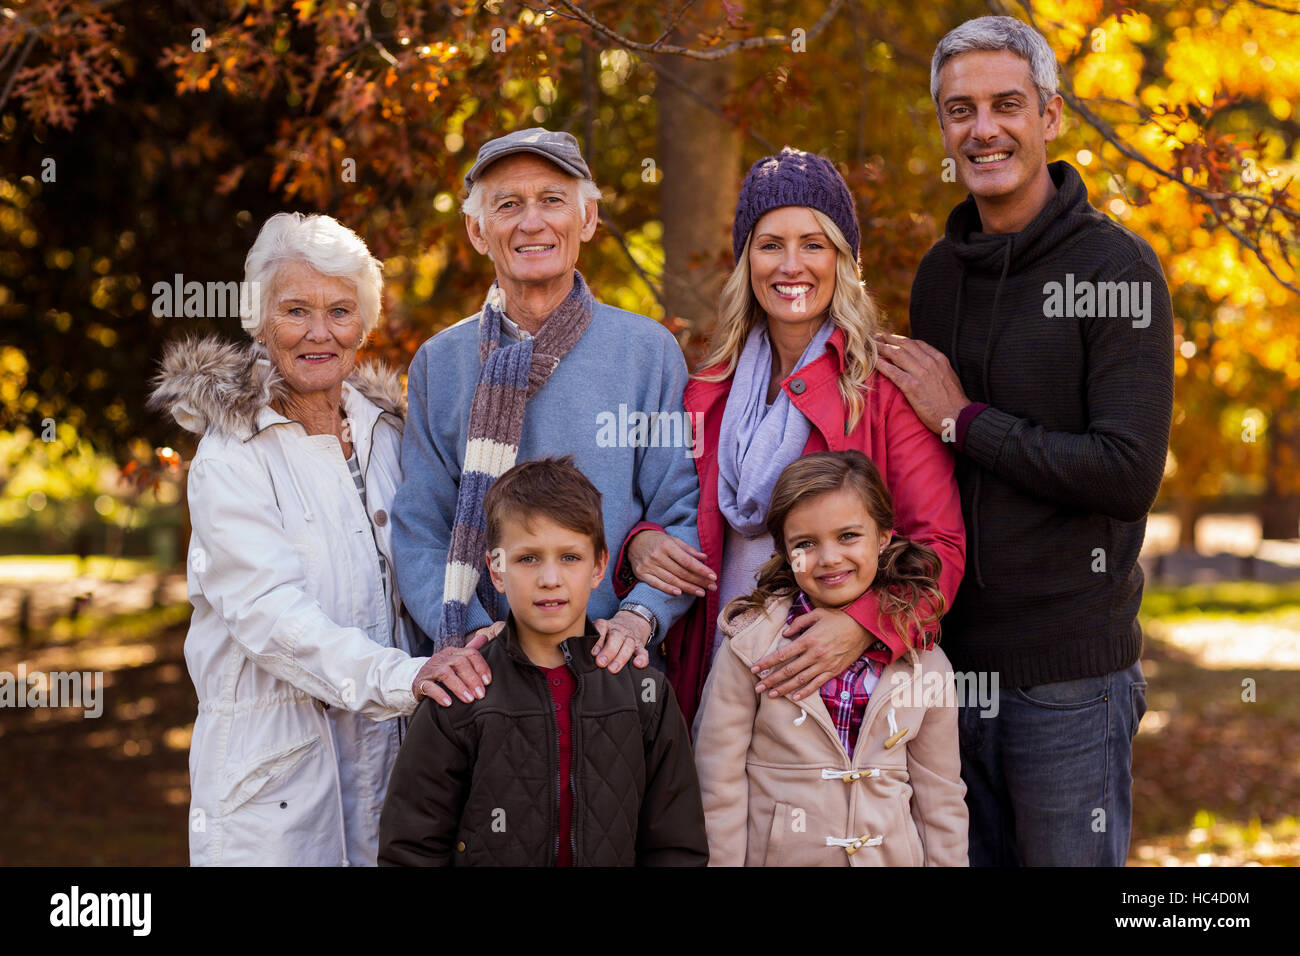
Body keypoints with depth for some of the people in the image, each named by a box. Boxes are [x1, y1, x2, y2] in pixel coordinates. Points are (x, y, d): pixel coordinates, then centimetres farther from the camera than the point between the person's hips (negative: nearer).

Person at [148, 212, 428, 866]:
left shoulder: (384, 430, 9)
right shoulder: (230, 456, -9)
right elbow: (269, 614, -21)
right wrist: (401, 677, -32)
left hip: (387, 738, 5)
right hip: (273, 761, -5)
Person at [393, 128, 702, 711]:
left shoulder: (648, 350, 4)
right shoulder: (440, 362, 8)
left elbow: (687, 516, 1)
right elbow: (418, 528, 5)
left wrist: (639, 616, -16)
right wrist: (458, 632, -12)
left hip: (614, 665, -1)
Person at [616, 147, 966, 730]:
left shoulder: (884, 385, -2)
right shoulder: (709, 392, 12)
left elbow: (940, 544, -7)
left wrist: (864, 624, -24)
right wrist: (640, 544, -4)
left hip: (844, 682, -3)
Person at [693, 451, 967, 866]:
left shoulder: (924, 662, -3)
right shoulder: (750, 645, -10)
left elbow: (941, 800, 3)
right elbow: (720, 792, -8)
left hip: (893, 857, 2)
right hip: (777, 855, -2)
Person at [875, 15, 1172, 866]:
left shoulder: (1118, 269, -9)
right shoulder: (941, 271, 11)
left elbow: (1129, 474, -19)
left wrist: (963, 419, -13)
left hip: (1068, 668, -6)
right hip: (952, 651, 6)